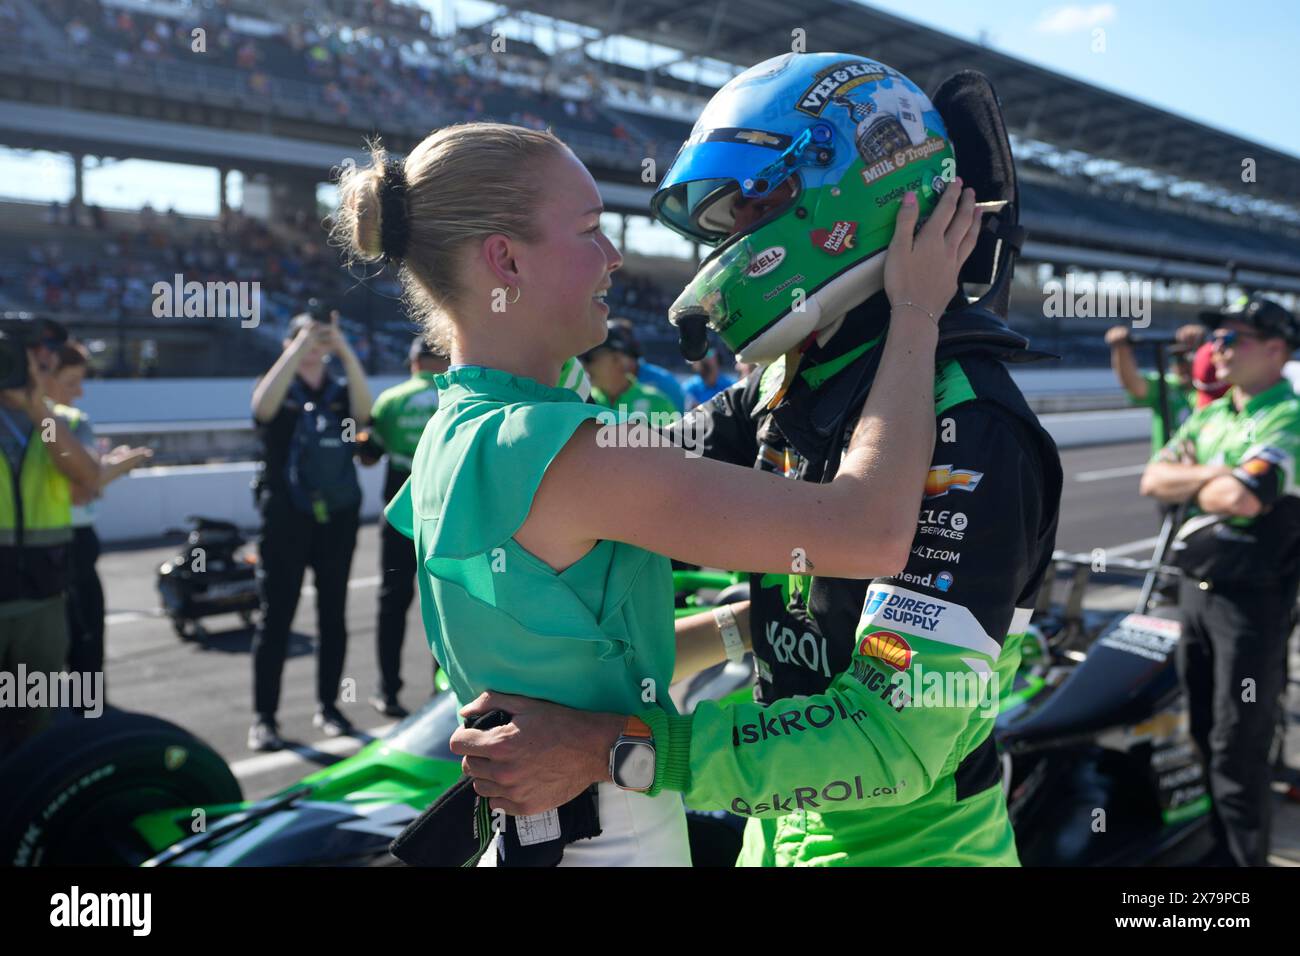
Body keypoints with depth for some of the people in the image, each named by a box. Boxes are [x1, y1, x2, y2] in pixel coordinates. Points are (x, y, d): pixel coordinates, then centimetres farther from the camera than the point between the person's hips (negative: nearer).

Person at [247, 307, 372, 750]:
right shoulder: (279, 390, 4)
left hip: (337, 517, 2)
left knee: (333, 615, 8)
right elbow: (263, 406, -20)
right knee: (276, 617, -2)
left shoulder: (341, 391, 8)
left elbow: (365, 410, -14)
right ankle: (263, 717, 2)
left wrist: (344, 349, -21)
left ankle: (328, 706, 19)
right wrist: (300, 345, -23)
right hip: (286, 517, -2)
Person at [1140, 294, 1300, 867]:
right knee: (1197, 731, 18)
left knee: (1238, 747, 0)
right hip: (1194, 587, 8)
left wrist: (1189, 486, -7)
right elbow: (1153, 480, 5)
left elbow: (1241, 498, -28)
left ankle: (1243, 856, 13)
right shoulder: (1208, 416, 12)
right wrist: (1211, 474, -12)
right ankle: (1205, 844, 33)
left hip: (1252, 599, -8)